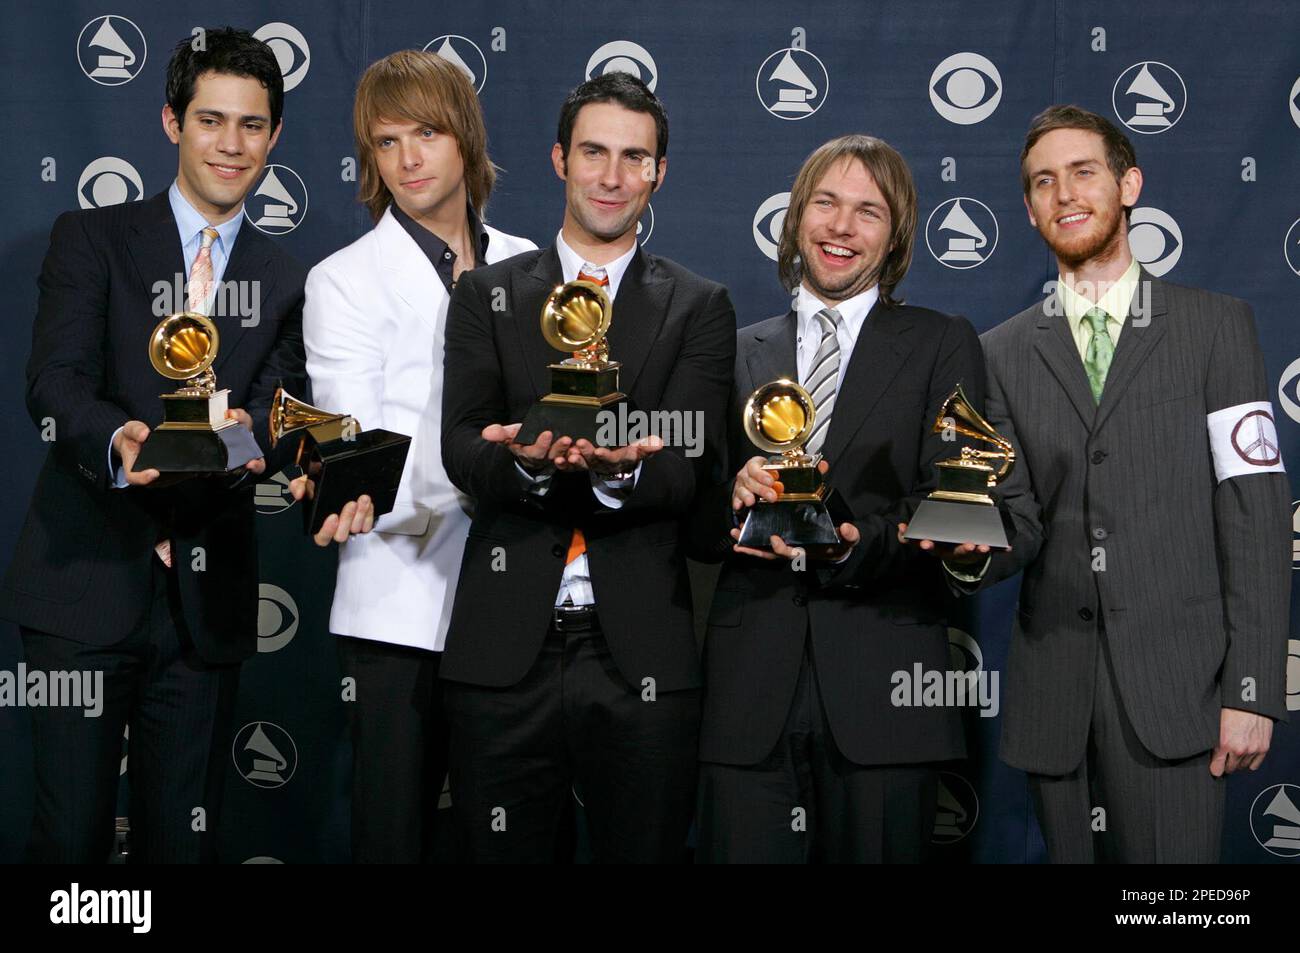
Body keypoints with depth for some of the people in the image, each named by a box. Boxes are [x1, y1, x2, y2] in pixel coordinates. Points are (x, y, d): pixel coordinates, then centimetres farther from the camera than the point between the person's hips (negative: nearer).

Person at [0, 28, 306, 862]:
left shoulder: (287, 283, 12)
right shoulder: (91, 239, 4)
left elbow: (279, 413, 1)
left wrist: (254, 439, -24)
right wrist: (119, 440, -31)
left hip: (207, 599, 2)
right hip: (88, 581, -2)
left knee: (183, 839, 9)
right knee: (71, 835, -1)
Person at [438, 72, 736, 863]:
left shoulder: (700, 308, 8)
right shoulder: (488, 295, 9)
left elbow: (690, 464, -4)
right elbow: (461, 448, -2)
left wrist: (620, 470, -27)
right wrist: (529, 463, -25)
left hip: (642, 650, 0)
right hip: (507, 648, 1)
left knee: (645, 851, 6)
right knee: (503, 853, 8)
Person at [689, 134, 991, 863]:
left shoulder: (944, 346, 7)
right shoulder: (740, 353, 15)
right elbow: (698, 528, 12)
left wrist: (853, 544, -21)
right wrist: (735, 501, -11)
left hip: (882, 692, -2)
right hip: (751, 691, 2)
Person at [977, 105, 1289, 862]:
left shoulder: (1216, 326, 5)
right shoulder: (1004, 354, 12)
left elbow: (1255, 514, -1)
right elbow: (1021, 518, 7)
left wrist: (1252, 688, -8)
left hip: (1175, 686, -2)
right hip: (1055, 695, 3)